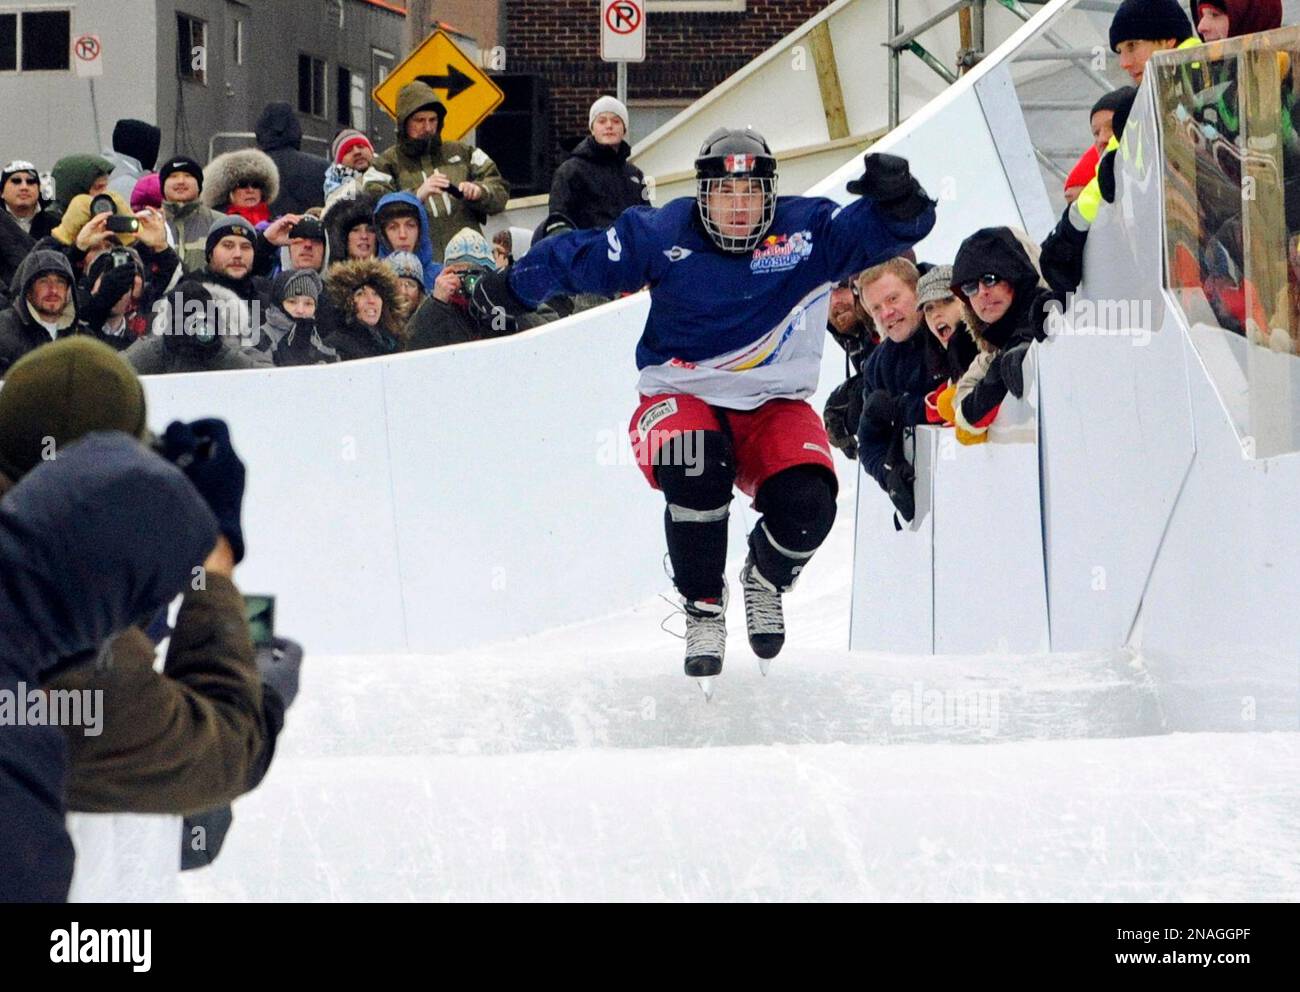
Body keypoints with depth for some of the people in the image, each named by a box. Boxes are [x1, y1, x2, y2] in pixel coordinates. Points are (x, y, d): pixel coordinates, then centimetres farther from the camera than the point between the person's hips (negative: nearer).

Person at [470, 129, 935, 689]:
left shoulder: (806, 231, -9)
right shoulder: (660, 234, -9)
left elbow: (882, 229, -15)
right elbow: (578, 258, 4)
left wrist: (899, 200, -38)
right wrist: (511, 288, 9)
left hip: (774, 404, 1)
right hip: (680, 397, -1)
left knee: (805, 506, -25)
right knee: (696, 467, -36)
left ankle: (765, 579, 16)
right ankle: (703, 611, -11)